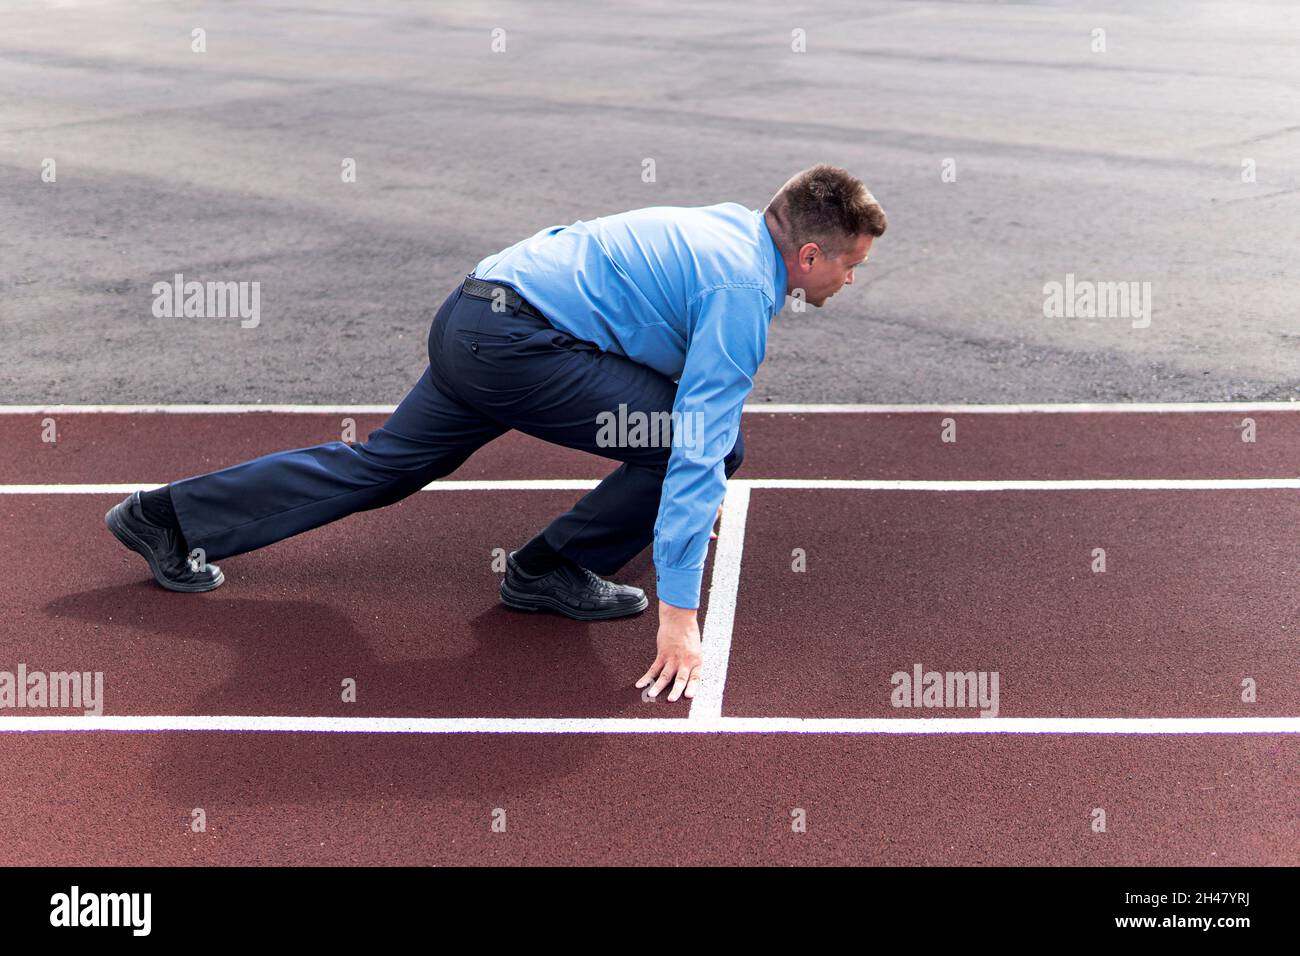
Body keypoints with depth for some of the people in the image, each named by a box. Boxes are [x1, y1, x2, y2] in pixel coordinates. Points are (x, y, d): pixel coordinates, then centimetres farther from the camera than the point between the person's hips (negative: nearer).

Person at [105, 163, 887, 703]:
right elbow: (698, 448, -22)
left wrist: (698, 490, 39)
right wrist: (679, 612, -22)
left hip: (473, 321, 9)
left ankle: (169, 518, 25)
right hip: (519, 341, -9)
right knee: (719, 442, -9)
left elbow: (697, 383, 30)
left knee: (380, 465, 20)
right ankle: (554, 571, 4)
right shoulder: (742, 292, -15)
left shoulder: (735, 225, 14)